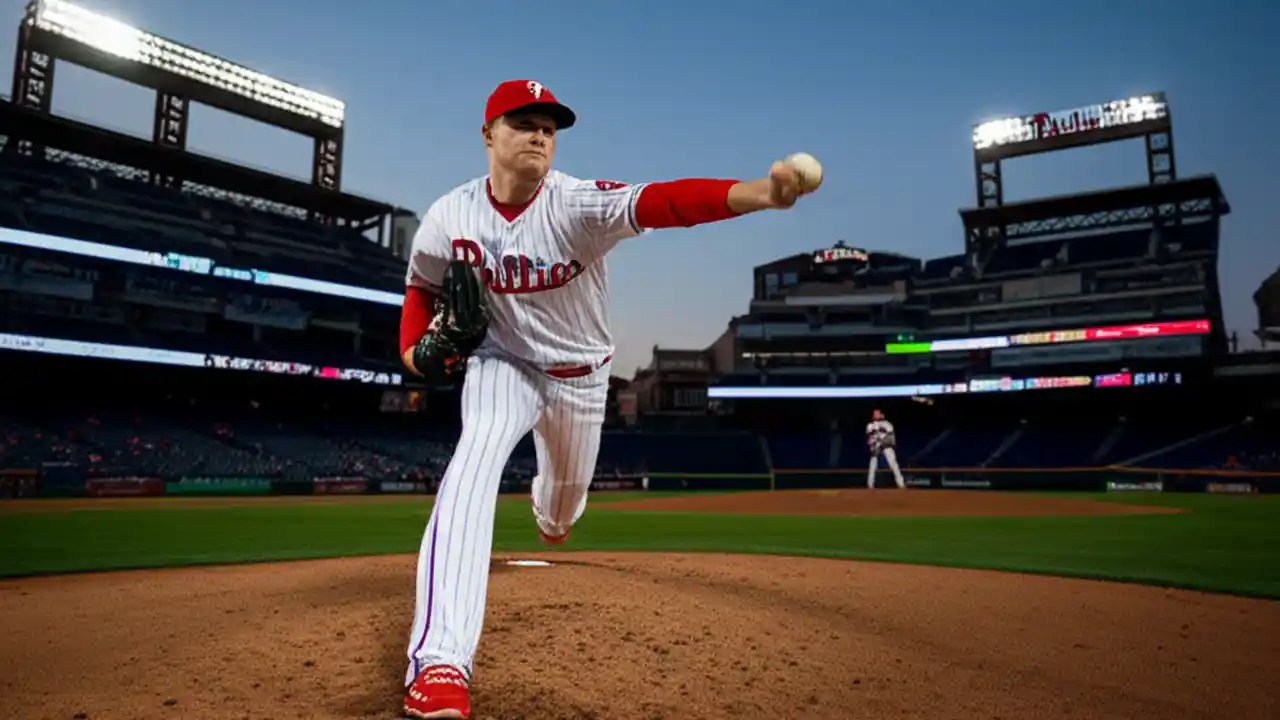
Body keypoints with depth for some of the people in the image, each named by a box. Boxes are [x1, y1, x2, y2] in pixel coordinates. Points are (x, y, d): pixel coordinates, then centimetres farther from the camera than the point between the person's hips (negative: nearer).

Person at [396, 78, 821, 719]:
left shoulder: (579, 203, -26)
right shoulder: (448, 218, -16)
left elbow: (664, 202, -45)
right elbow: (422, 286, 3)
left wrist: (760, 193, -61)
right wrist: (412, 345, -17)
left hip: (580, 374, 1)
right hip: (502, 364, 0)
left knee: (568, 486, 19)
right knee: (476, 459, -29)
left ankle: (549, 516, 65)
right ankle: (439, 662, -32)